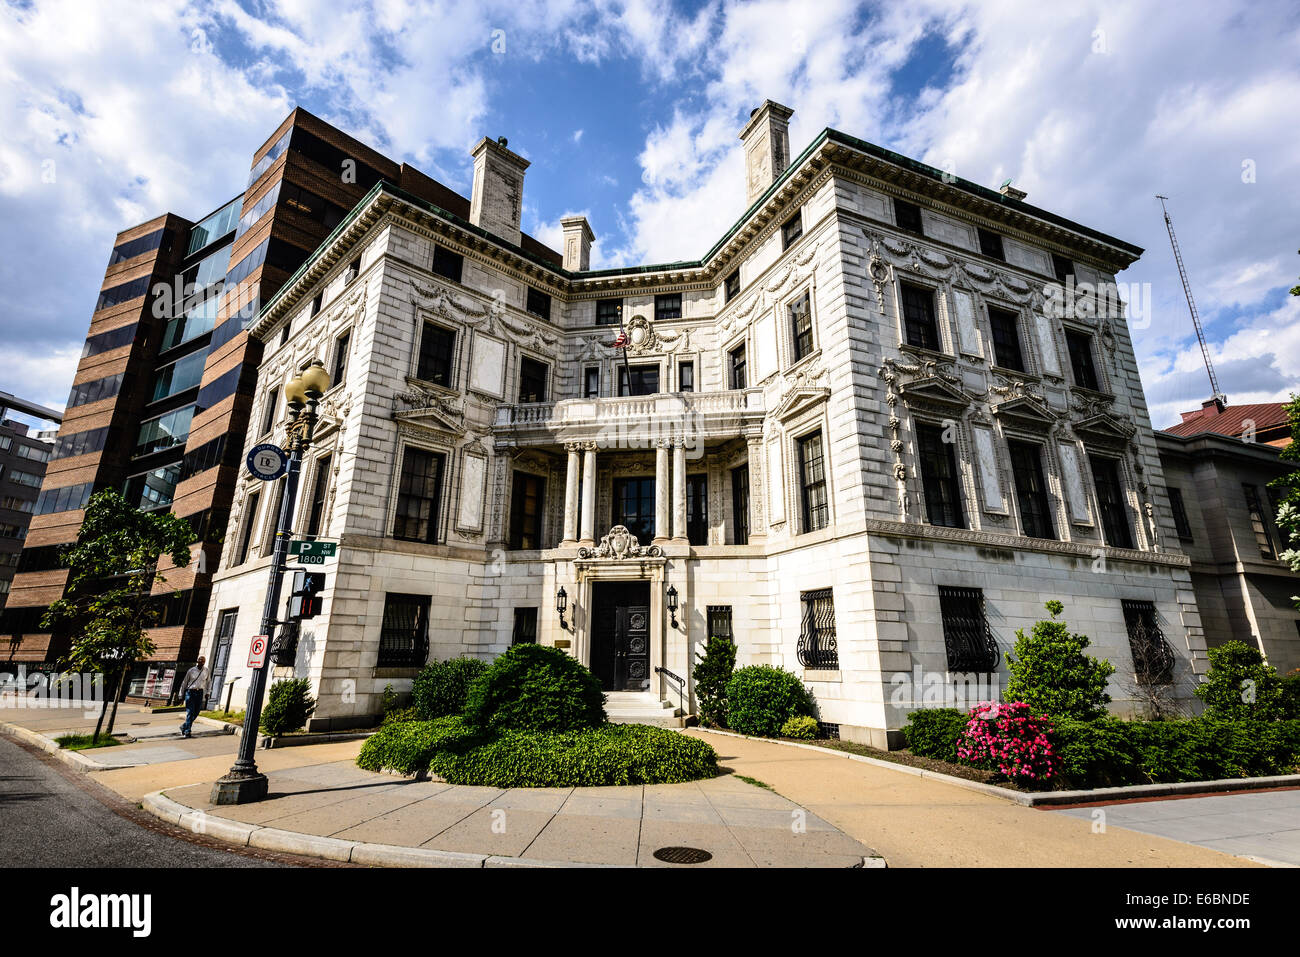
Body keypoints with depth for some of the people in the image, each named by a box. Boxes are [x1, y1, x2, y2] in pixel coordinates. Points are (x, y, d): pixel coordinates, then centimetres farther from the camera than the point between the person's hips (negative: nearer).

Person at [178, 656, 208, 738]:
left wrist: (207, 692, 12)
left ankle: (184, 727, 26)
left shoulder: (206, 670, 7)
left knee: (196, 713, 4)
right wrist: (181, 695, 6)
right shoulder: (191, 671, -1)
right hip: (190, 692, -3)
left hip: (200, 693, 3)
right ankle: (187, 732, -6)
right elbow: (184, 683, 6)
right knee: (190, 712, -10)